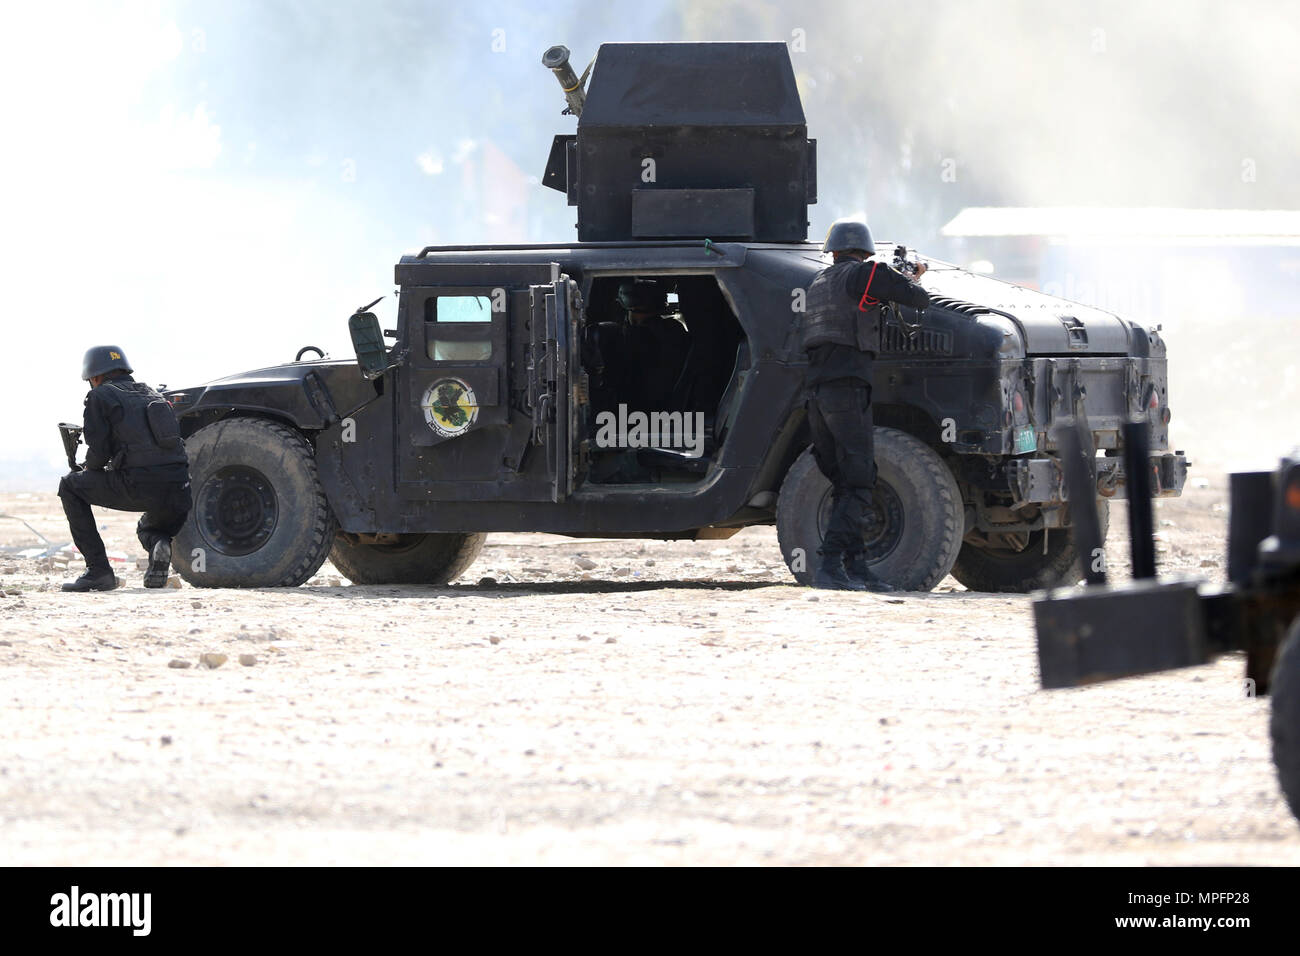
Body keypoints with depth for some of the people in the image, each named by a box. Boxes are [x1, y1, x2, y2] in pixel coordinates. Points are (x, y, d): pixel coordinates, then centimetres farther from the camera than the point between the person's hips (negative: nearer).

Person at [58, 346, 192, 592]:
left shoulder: (100, 396, 7)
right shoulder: (150, 394, 26)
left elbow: (98, 452, 0)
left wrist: (87, 469, 23)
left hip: (139, 487, -6)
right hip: (178, 488, 6)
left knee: (71, 486, 16)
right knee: (147, 528, 38)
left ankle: (98, 570, 7)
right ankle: (159, 544, -2)